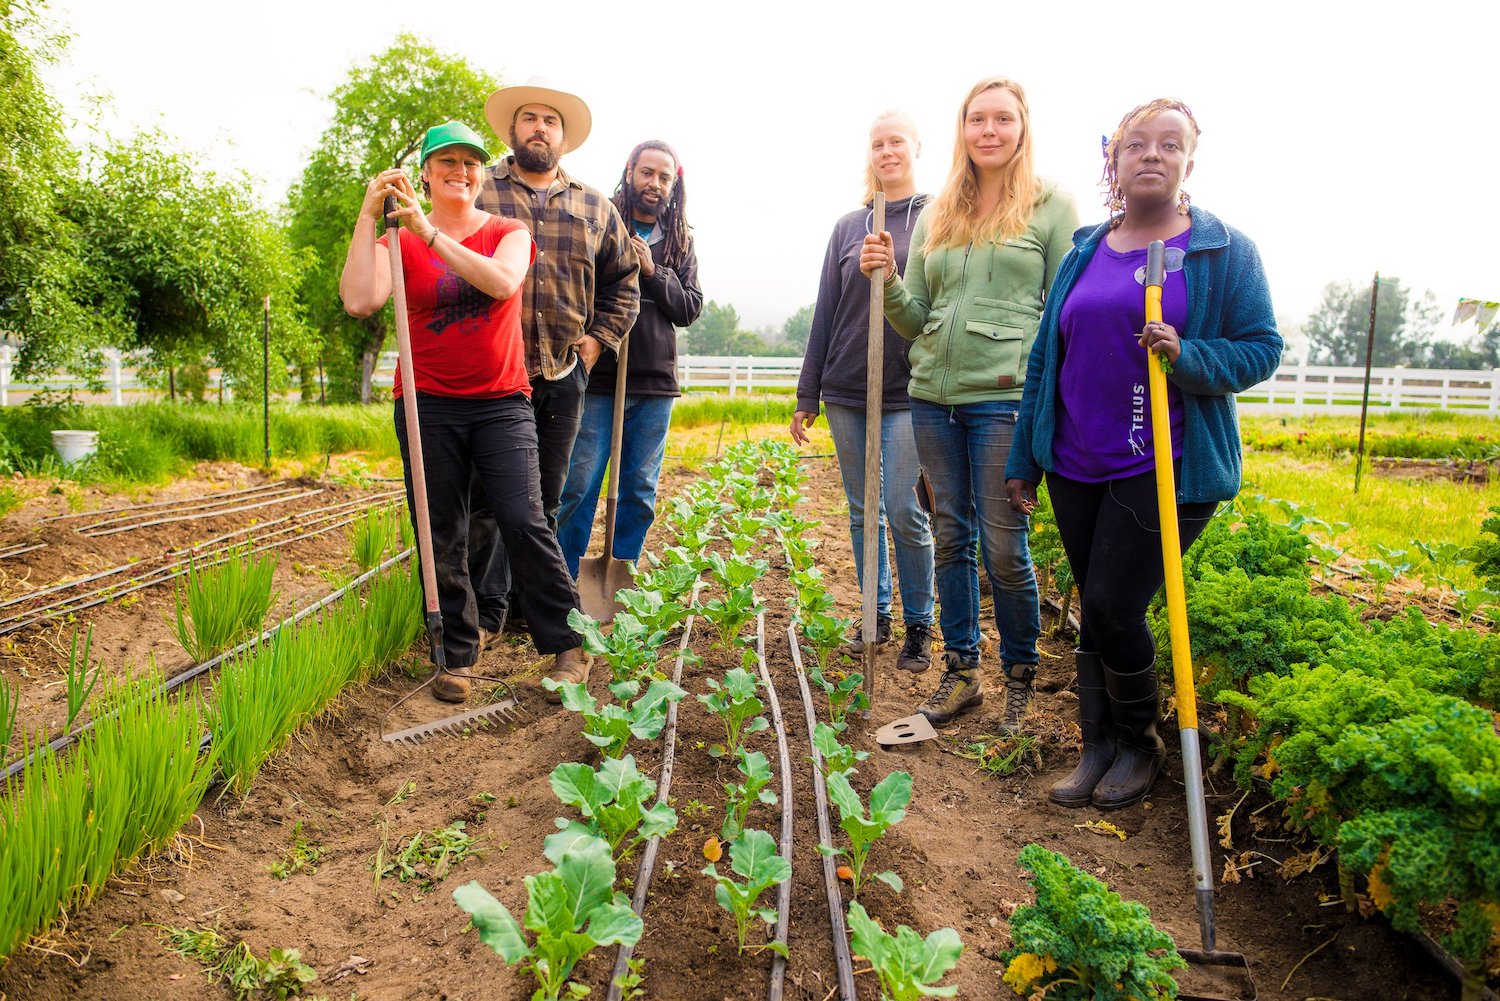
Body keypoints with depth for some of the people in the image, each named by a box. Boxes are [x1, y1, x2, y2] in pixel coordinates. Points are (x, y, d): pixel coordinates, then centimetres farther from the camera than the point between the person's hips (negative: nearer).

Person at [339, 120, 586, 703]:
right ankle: (456, 656, 16)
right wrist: (369, 215, -12)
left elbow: (502, 282, -16)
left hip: (501, 403, -1)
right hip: (427, 405, 1)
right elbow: (360, 301, -13)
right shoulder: (399, 240, 6)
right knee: (441, 539, 3)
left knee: (523, 522, -11)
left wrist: (430, 233, -18)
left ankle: (565, 641, 4)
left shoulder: (509, 232, 7)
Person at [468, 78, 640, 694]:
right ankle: (486, 611, 12)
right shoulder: (477, 193, 3)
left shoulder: (594, 208, 12)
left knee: (546, 499, 11)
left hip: (564, 375, 3)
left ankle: (530, 606, 24)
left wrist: (598, 338, 7)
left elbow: (623, 281, 19)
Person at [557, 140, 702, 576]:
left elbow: (690, 309, 5)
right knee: (578, 487, -3)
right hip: (596, 379, -4)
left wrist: (653, 272, -8)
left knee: (640, 493, 9)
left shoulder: (680, 242, 14)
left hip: (655, 383, 4)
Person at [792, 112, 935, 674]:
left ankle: (918, 626, 11)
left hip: (908, 394, -4)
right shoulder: (847, 227, 12)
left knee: (903, 511, -6)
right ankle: (876, 616, 23)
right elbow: (825, 312, 11)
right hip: (845, 393, 4)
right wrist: (807, 395, 10)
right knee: (861, 511, 9)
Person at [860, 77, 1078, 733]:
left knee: (1003, 548, -1)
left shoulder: (1052, 207, 2)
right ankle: (961, 671, 25)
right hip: (933, 395, 5)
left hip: (1006, 396, -4)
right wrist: (887, 280, -6)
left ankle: (1020, 676, 20)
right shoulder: (936, 214, 14)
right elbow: (915, 320, 14)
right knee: (950, 537, 11)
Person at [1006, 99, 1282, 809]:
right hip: (1077, 467, 4)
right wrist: (1023, 458, 12)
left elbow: (1262, 348, 0)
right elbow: (1045, 358, 13)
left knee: (1112, 604, -9)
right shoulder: (1085, 251, 11)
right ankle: (1099, 747, 25)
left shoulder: (1225, 250, 0)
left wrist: (1188, 357, -20)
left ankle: (1140, 745, 17)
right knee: (1096, 610, 10)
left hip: (1168, 468, -4)